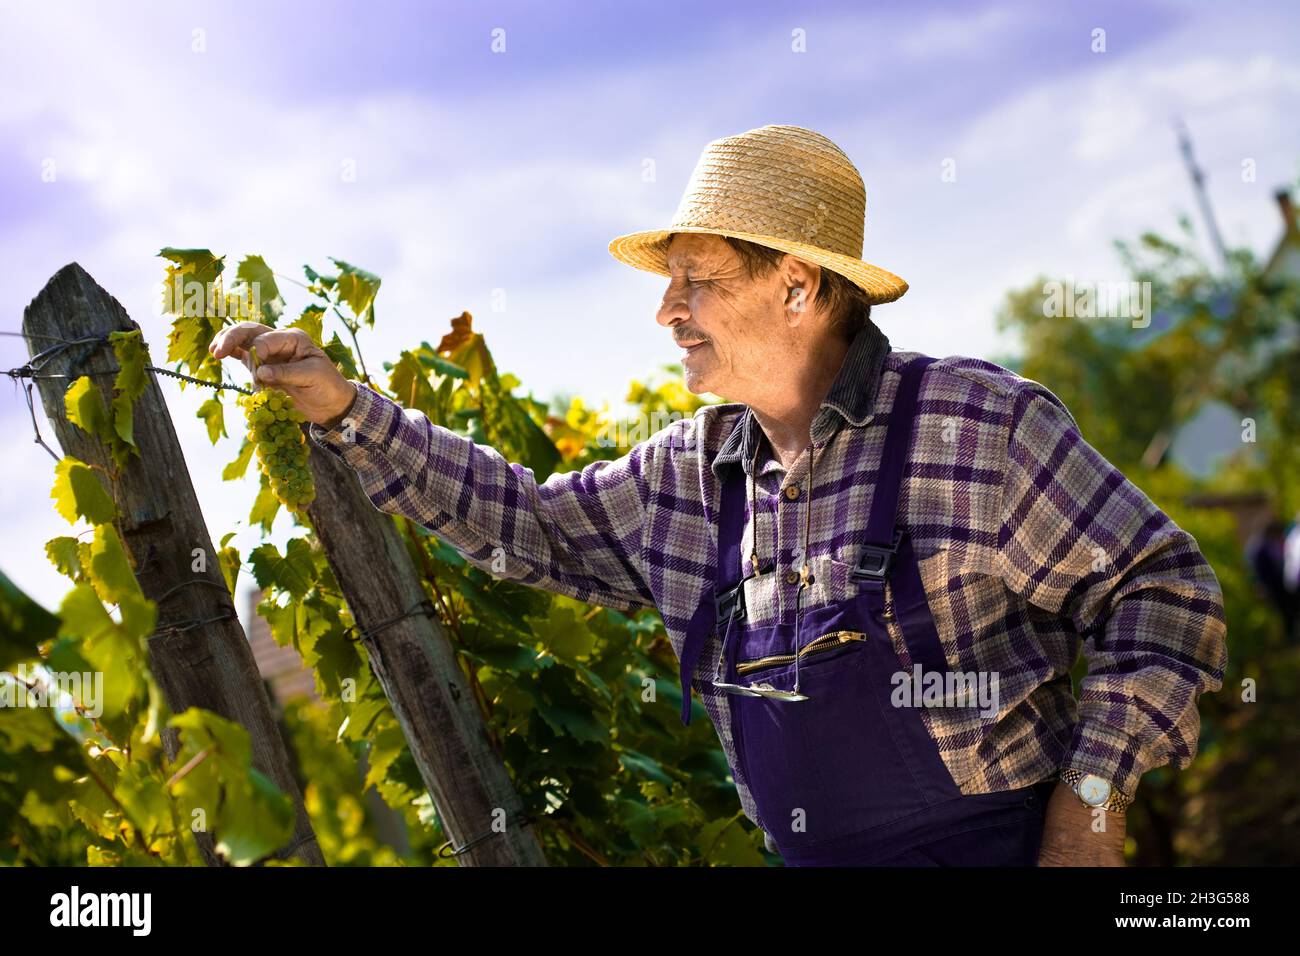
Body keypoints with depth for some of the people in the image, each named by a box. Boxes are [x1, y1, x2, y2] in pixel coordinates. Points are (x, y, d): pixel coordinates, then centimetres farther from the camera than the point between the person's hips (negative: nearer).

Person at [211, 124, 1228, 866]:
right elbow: (533, 520, 19)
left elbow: (1163, 590, -6)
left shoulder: (980, 424, -10)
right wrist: (346, 411, 12)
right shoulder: (692, 471, 7)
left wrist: (1092, 789, -13)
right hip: (812, 853, 5)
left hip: (992, 845, -5)